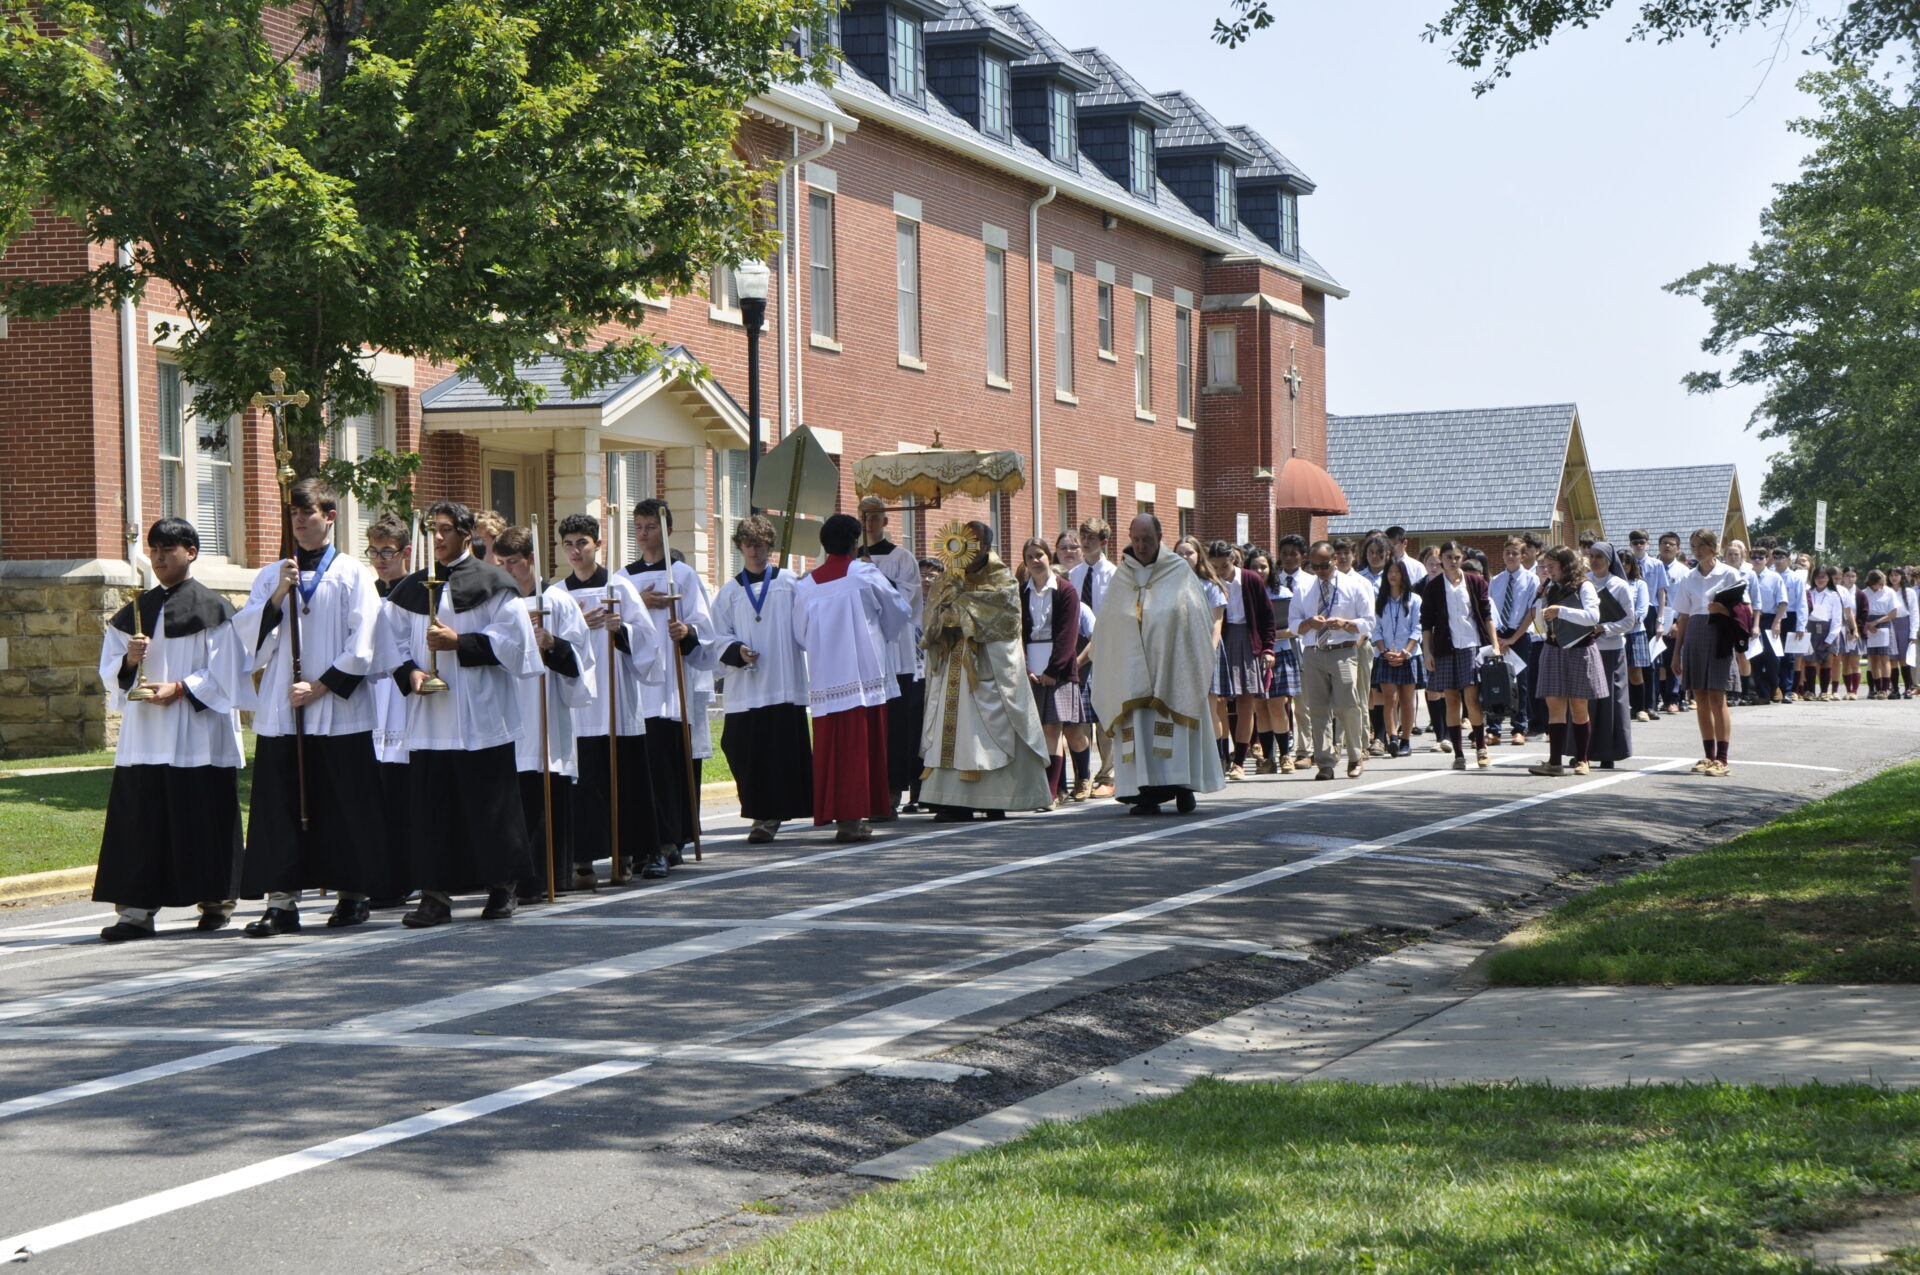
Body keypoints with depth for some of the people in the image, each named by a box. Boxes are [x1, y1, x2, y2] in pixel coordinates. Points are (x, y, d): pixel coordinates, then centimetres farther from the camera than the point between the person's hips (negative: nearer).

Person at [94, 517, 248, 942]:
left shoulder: (213, 609, 0)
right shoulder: (136, 610, 14)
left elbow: (225, 673, -5)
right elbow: (110, 671, 15)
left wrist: (180, 689, -15)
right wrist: (129, 660, -6)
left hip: (199, 736, -4)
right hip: (143, 736, 4)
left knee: (203, 821, -1)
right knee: (140, 820, -2)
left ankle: (216, 902, 11)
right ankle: (137, 910, -3)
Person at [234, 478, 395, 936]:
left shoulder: (354, 575, 4)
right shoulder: (270, 576, 14)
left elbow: (361, 646, -3)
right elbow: (247, 634, 4)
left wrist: (321, 687, -10)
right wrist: (278, 596, -10)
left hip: (341, 713, -3)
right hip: (281, 711, 3)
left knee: (347, 807, 0)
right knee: (281, 807, -2)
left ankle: (354, 893, 11)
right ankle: (282, 900, 0)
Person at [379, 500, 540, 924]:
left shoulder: (492, 583, 2)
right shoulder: (412, 588, 14)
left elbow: (509, 636, -6)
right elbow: (393, 639, 12)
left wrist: (459, 642, -15)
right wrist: (410, 672, -7)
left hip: (480, 715, -4)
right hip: (428, 716, 4)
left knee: (489, 801, 0)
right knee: (432, 803, 0)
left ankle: (502, 886, 11)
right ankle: (436, 894, 2)